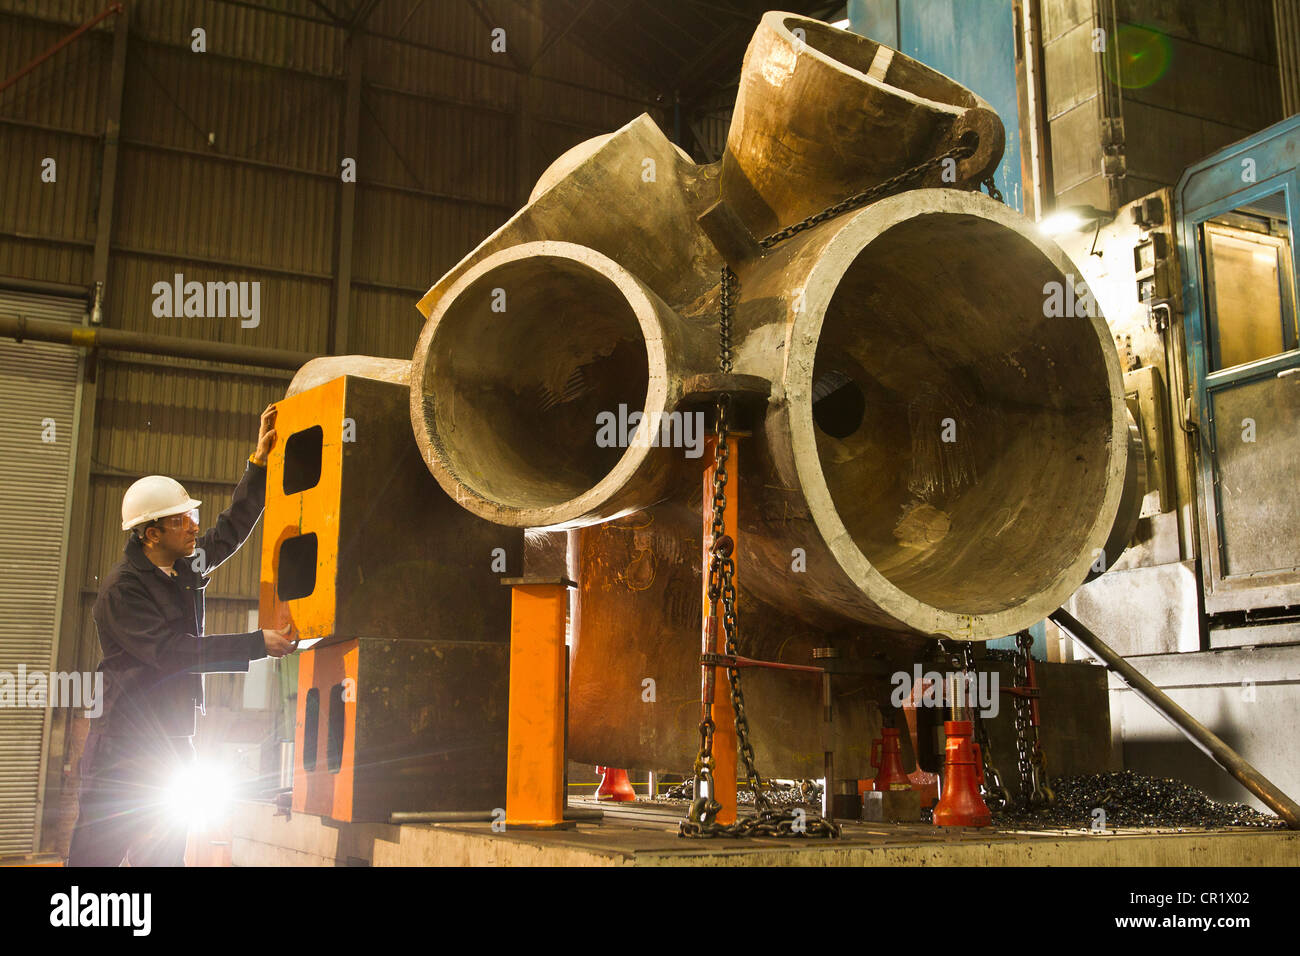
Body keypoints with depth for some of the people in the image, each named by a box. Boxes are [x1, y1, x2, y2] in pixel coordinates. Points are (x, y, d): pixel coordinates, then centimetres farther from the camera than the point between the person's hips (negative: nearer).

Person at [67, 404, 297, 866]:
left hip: (173, 742, 8)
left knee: (164, 853, 12)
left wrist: (260, 463, 7)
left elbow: (232, 529, 18)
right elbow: (174, 652, -21)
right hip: (126, 745, -8)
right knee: (97, 852, -6)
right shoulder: (122, 587, -15)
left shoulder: (187, 566, 9)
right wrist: (259, 644, -20)